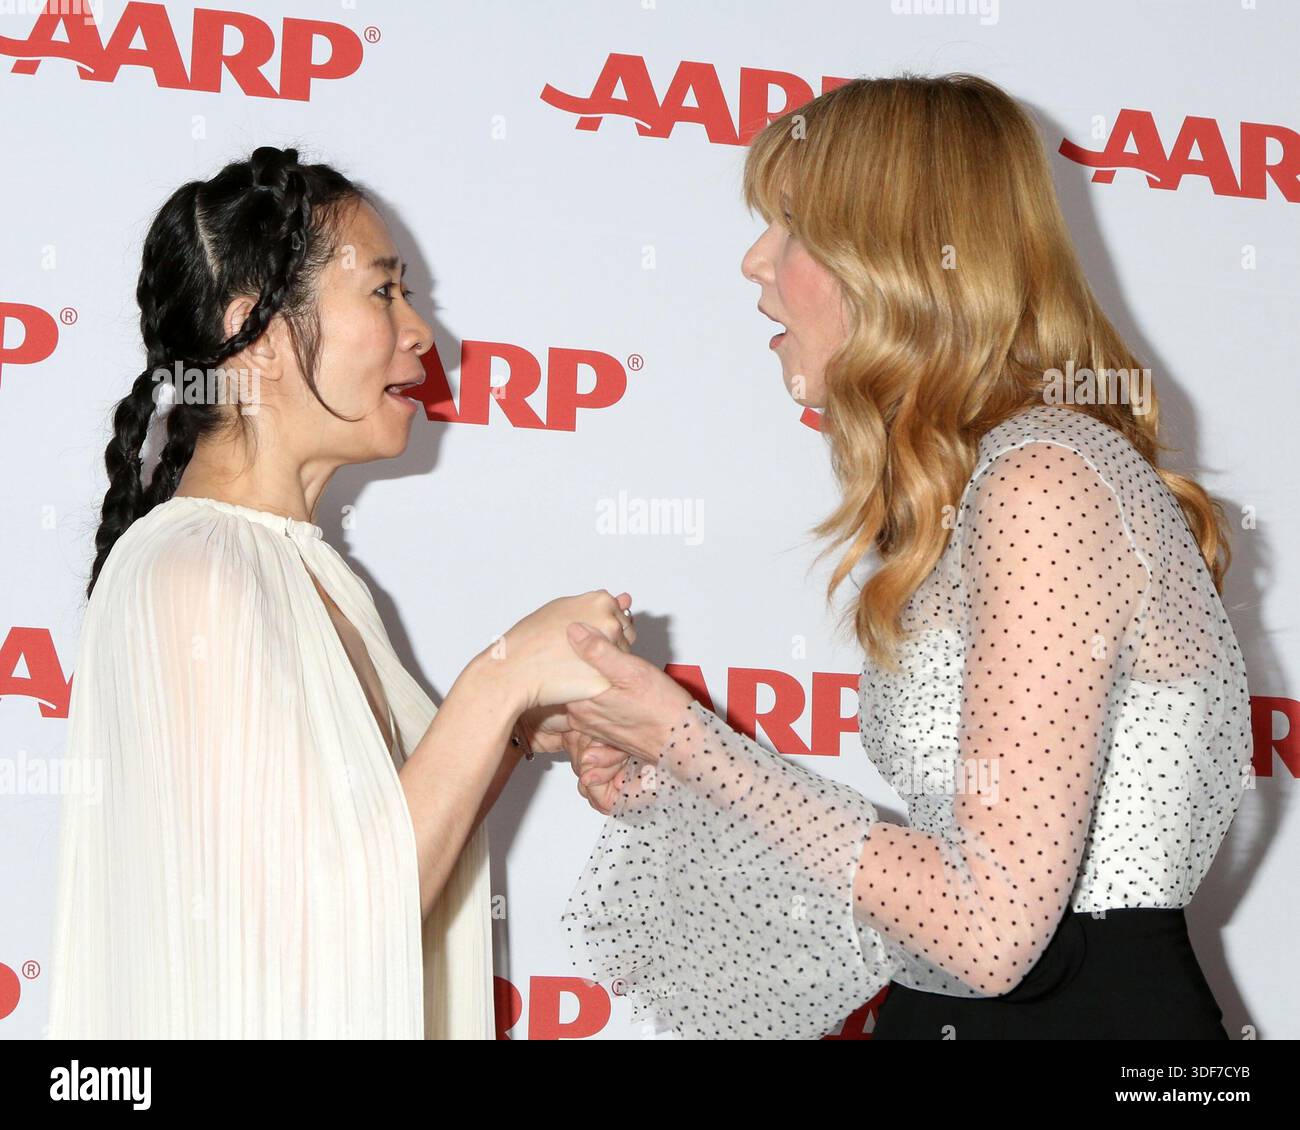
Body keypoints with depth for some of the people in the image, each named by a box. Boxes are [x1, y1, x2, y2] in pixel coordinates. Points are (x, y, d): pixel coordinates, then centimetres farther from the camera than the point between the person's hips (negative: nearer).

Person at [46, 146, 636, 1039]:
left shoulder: (311, 570, 8)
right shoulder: (187, 572, -18)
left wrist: (525, 726, -2)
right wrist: (498, 681, -20)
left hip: (375, 1020, 8)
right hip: (268, 1021, -8)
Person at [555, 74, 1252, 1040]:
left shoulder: (1045, 479, -19)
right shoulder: (975, 483, 10)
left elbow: (992, 927, -24)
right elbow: (968, 854, 5)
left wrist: (690, 740, -16)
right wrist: (673, 784, 6)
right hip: (949, 1009, 9)